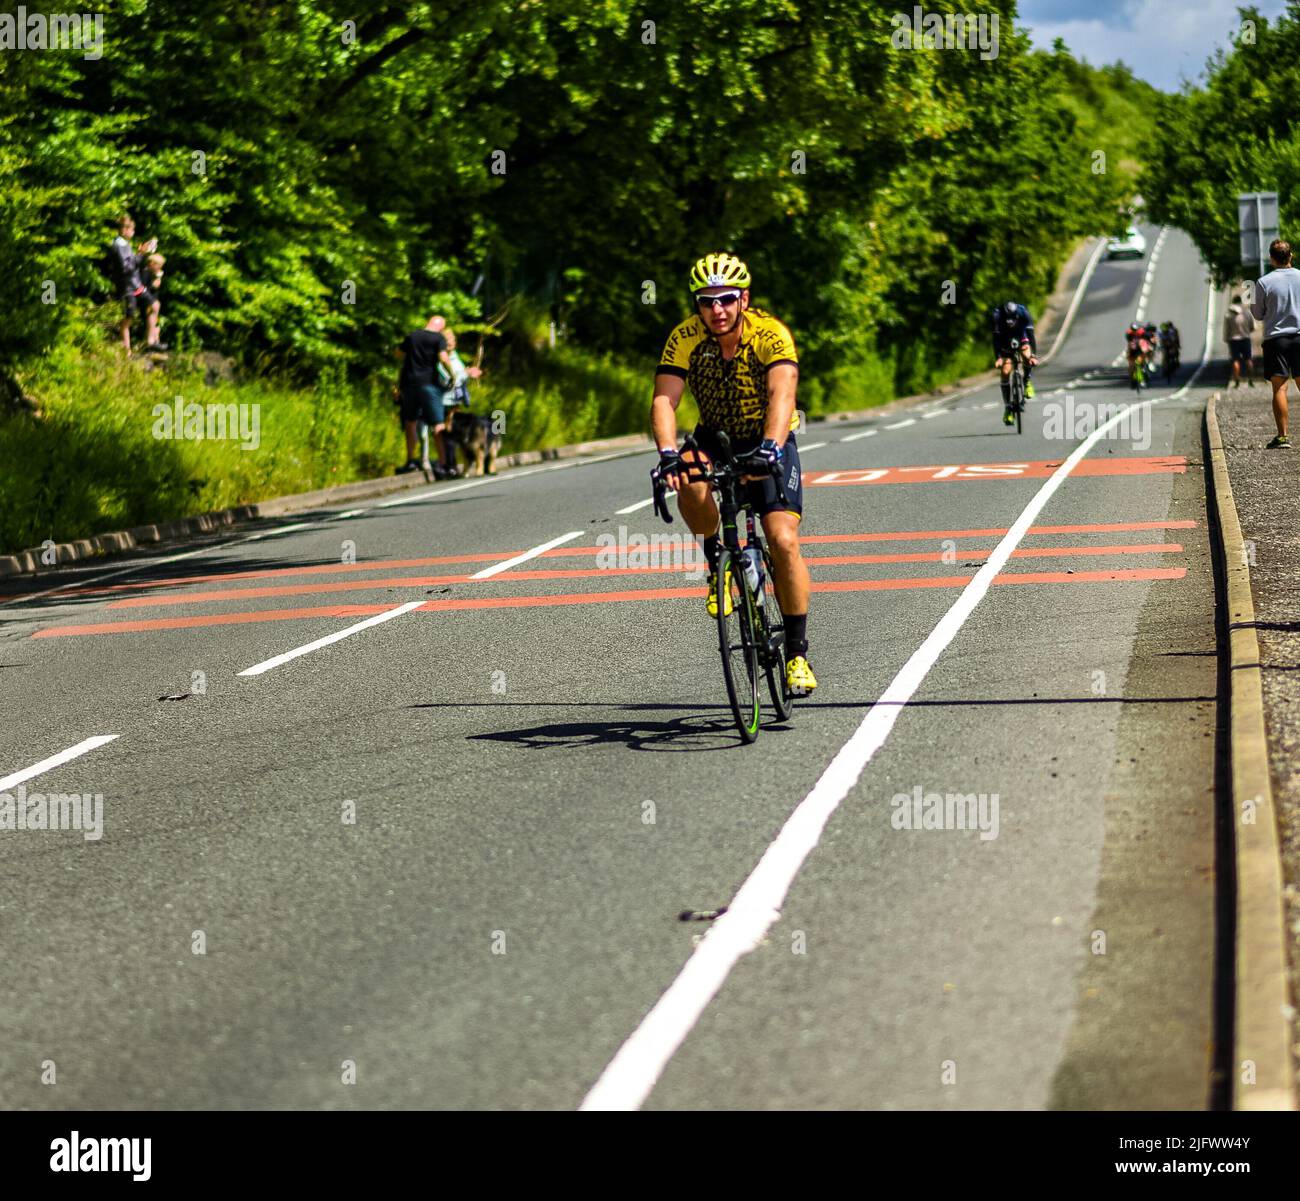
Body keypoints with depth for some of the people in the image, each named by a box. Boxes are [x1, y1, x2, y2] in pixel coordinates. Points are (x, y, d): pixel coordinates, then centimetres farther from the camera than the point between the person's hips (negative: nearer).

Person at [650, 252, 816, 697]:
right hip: (715, 438, 2)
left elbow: (782, 394, -40)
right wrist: (668, 454, -48)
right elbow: (664, 400, -29)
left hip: (769, 441, -2)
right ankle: (715, 557, -3)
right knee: (689, 485, -34)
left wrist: (770, 447, -57)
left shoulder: (770, 334, -26)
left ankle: (797, 651, -5)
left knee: (783, 540, -18)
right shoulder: (684, 338, -20)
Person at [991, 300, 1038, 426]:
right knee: (1005, 372, -12)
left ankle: (1028, 381, -5)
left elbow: (1031, 335, -33)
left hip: (1021, 338, 0)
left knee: (1027, 355, -33)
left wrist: (1034, 355, -42)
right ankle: (1008, 408, -5)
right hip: (1005, 343, 0)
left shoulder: (1023, 313, -31)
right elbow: (996, 338, -31)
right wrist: (998, 358, -41)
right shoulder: (997, 315, -32)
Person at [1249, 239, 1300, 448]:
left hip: (1275, 339, -2)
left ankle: (1283, 436, -8)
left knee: (1279, 387, -3)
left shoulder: (1264, 282, -7)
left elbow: (1258, 315, 2)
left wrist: (1251, 304, 21)